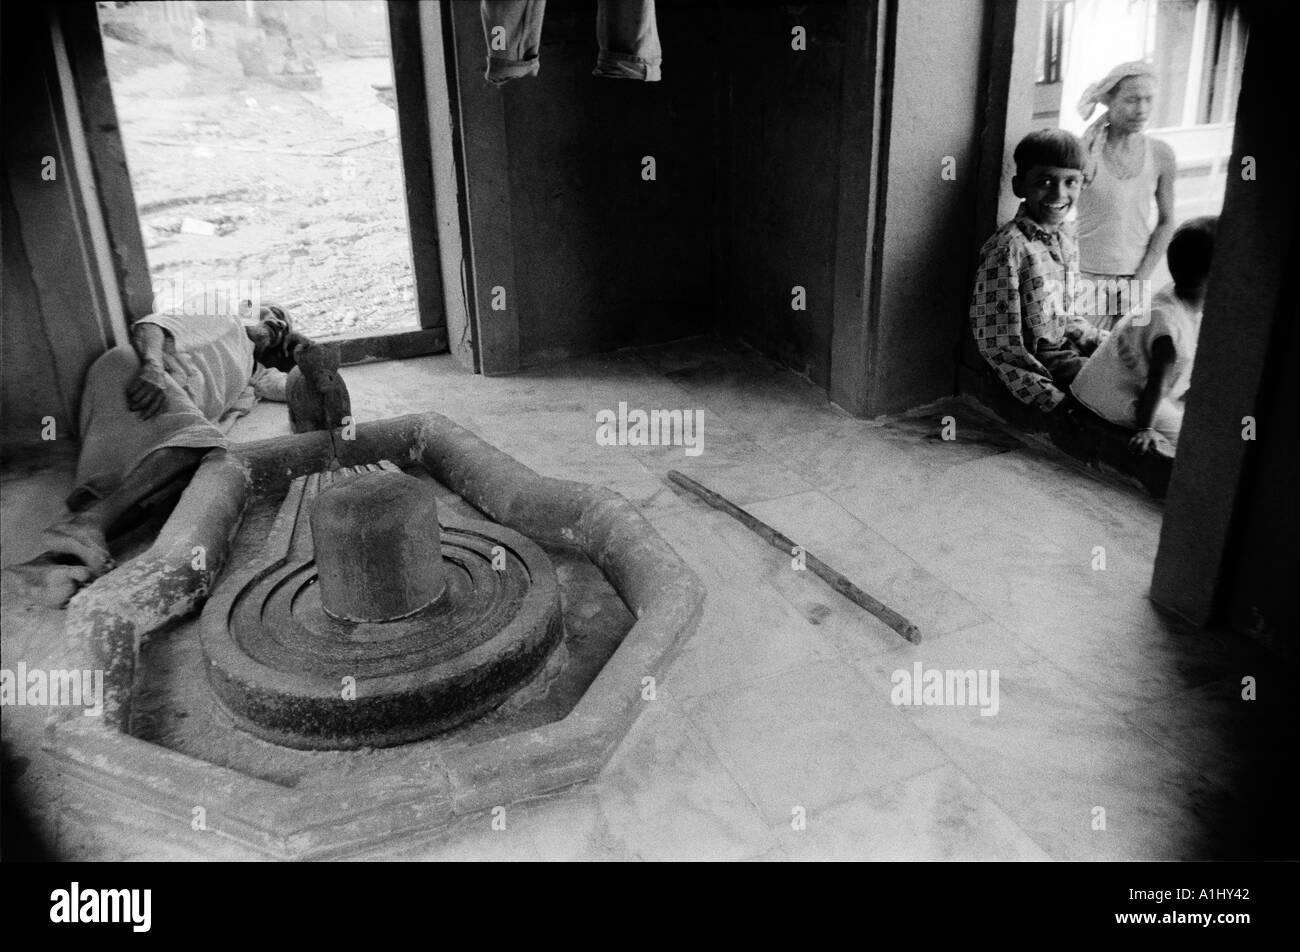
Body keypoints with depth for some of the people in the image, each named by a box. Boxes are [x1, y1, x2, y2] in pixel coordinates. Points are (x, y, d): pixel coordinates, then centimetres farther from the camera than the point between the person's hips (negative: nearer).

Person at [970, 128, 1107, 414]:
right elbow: (1000, 348, -22)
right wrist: (1058, 403, -24)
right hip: (1034, 365, -8)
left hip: (1067, 351, 9)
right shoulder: (1006, 248, -21)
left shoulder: (1066, 236, 6)